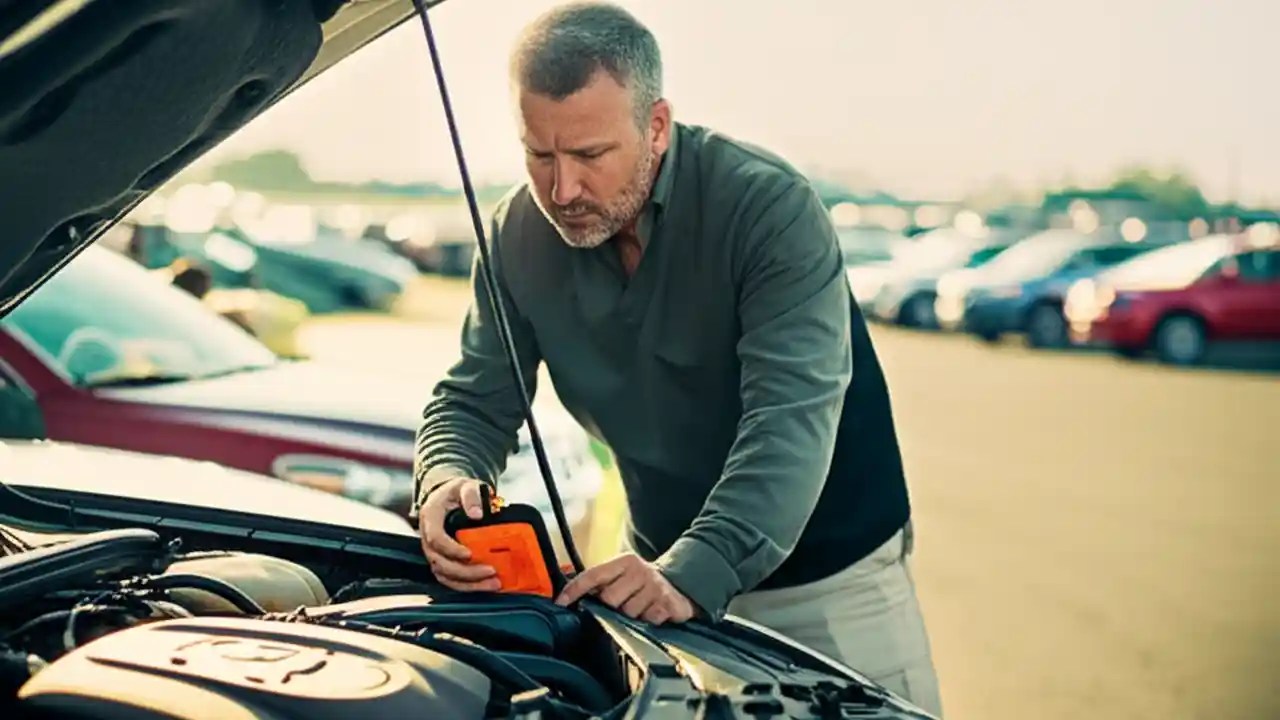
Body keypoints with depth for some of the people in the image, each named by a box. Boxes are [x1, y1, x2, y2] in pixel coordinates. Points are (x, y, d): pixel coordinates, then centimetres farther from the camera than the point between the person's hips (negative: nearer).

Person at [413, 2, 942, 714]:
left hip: (829, 578, -3)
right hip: (662, 573, 4)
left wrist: (691, 577, -45)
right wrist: (447, 482, -26)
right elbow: (474, 401, -2)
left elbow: (791, 419, -32)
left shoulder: (771, 206, -24)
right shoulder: (520, 235, -9)